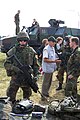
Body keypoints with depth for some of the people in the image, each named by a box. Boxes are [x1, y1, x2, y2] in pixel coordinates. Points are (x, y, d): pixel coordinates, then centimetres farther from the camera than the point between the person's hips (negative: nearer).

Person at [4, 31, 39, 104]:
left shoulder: (31, 51, 2)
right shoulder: (13, 51, -3)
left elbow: (35, 65, 9)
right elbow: (6, 64, -4)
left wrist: (35, 75, -2)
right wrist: (14, 68, -22)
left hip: (27, 78, 2)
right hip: (15, 78, -1)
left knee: (27, 98, 16)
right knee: (11, 97, -1)